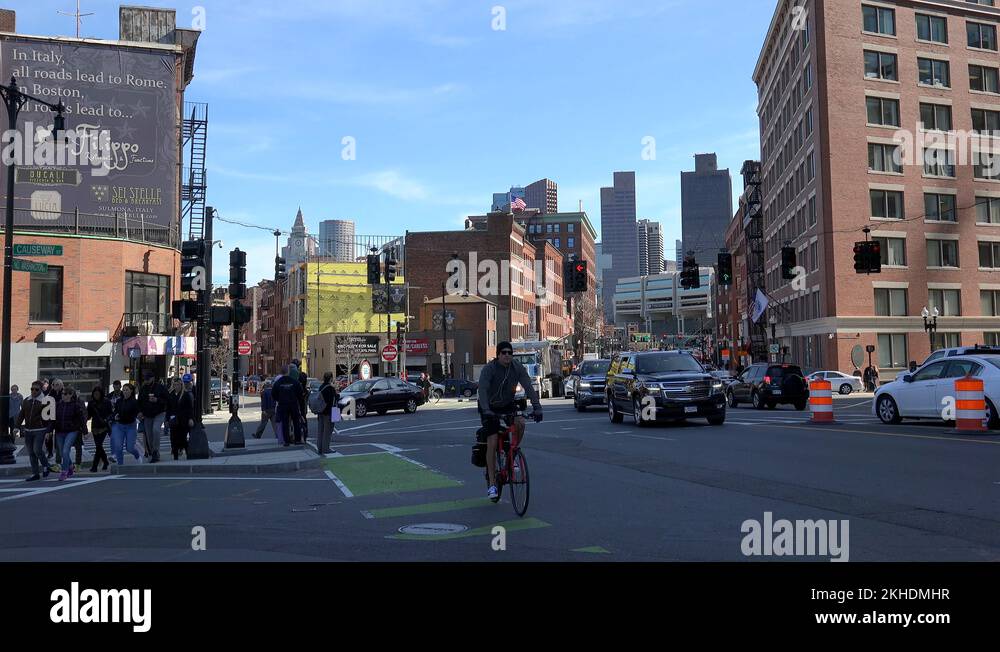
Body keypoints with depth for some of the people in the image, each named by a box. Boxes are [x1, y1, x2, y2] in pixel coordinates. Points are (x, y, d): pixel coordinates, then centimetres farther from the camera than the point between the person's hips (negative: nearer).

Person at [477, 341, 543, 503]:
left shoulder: (518, 368, -12)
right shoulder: (488, 369, -22)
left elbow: (528, 388, -18)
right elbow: (482, 390, -33)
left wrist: (537, 407, -30)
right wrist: (486, 411, -47)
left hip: (508, 406, 3)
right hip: (490, 408, -3)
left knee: (520, 423, -26)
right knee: (492, 443, -12)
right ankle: (492, 484, -4)